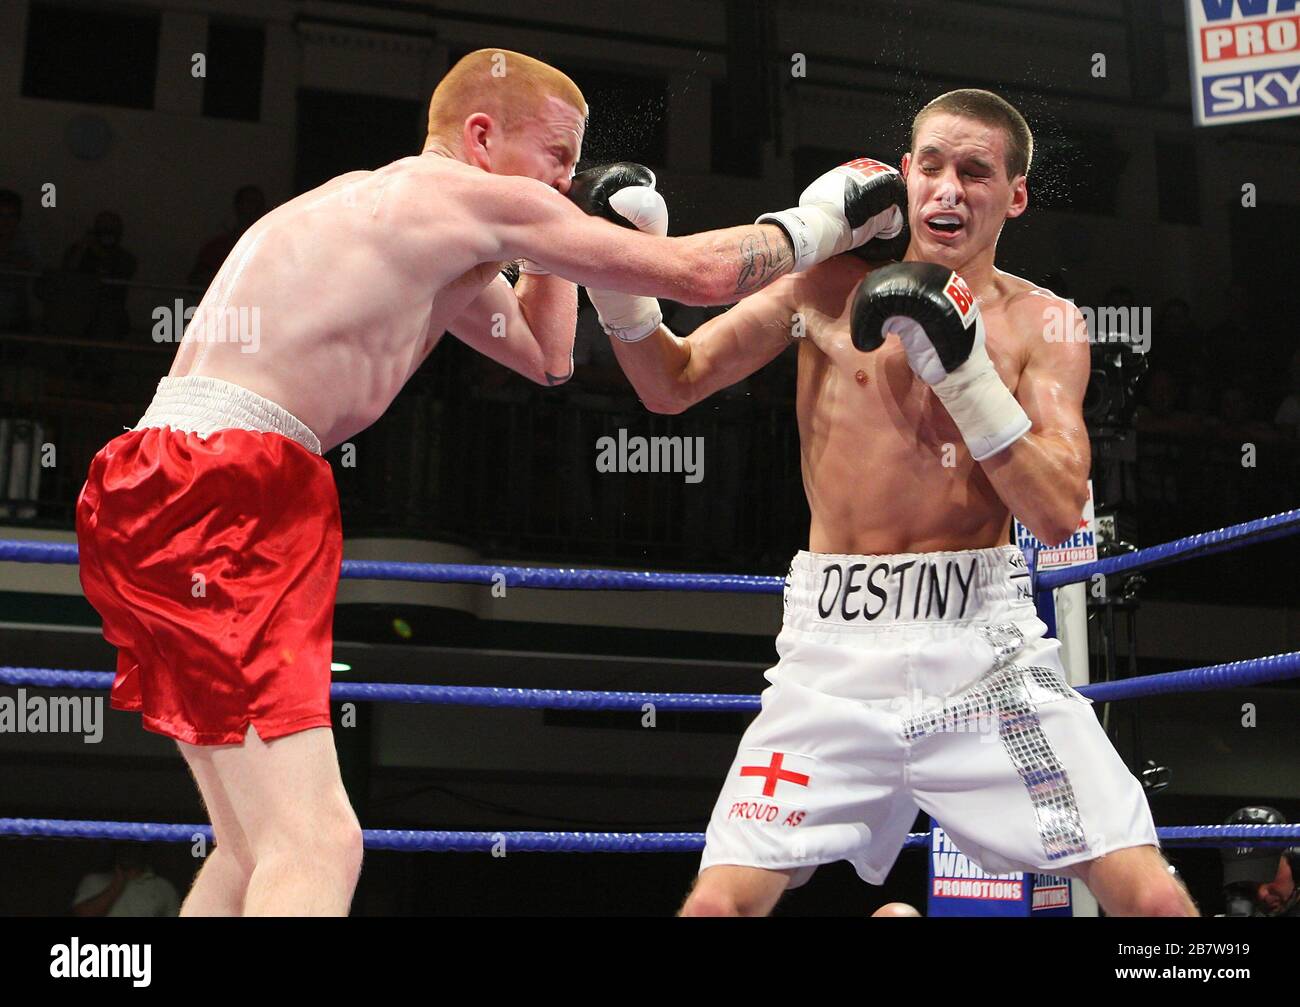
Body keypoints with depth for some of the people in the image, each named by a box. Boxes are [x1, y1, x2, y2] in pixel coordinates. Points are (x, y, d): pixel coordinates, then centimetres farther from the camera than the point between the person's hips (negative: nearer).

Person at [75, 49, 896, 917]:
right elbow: (696, 272, -2)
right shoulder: (475, 197, -3)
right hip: (215, 492, -11)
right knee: (318, 851, -19)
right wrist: (824, 223, 13)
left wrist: (562, 236, 26)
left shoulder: (426, 240, 25)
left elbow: (546, 359, 34)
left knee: (264, 850, 19)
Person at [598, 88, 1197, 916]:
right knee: (719, 903, -5)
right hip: (834, 646, 0)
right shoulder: (830, 288, 5)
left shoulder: (1045, 325, 4)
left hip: (982, 639, 0)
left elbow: (1059, 512, -7)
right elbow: (673, 386, 7)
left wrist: (963, 368, -16)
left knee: (1154, 899, -6)